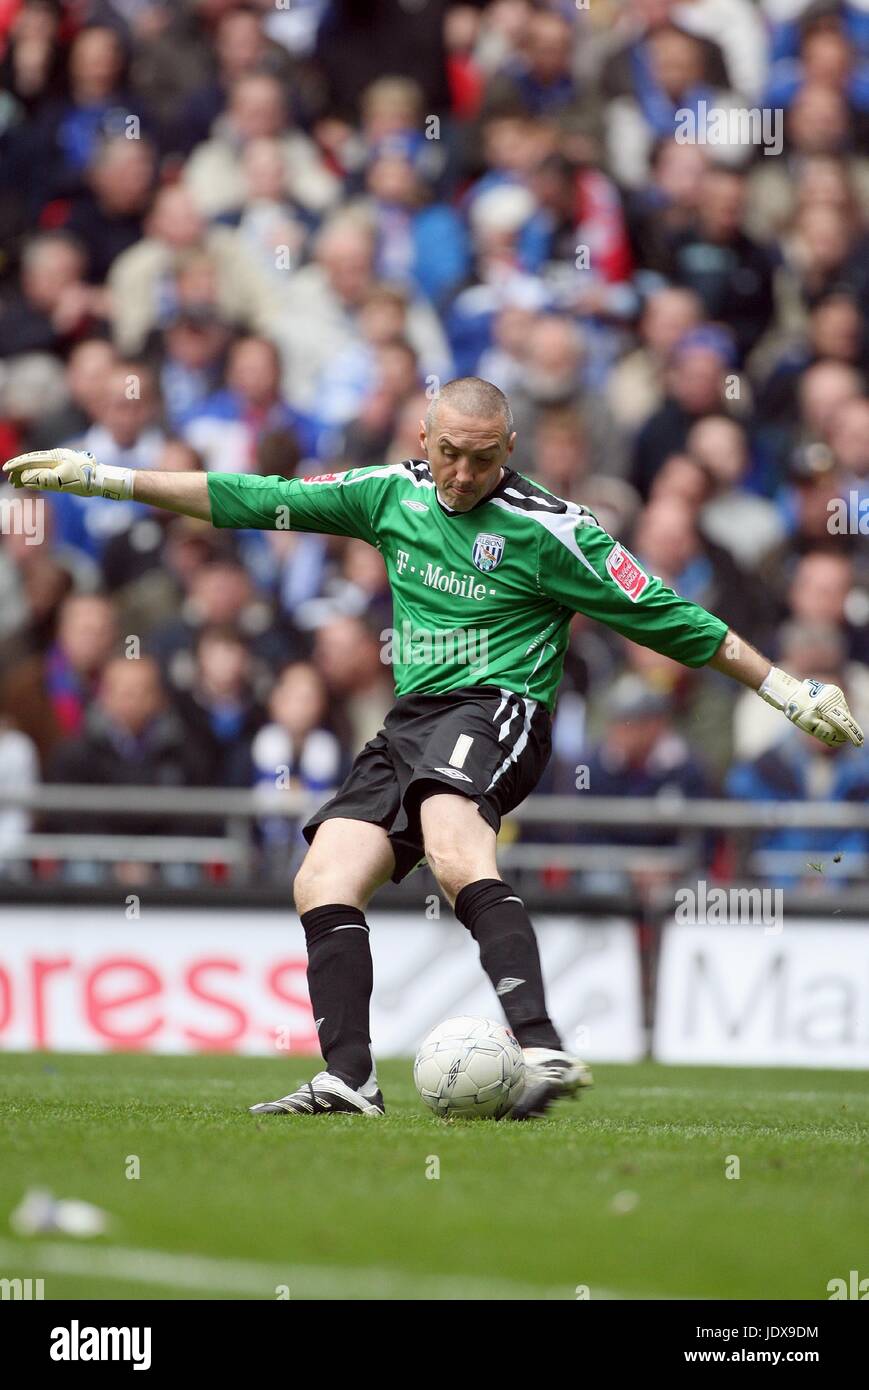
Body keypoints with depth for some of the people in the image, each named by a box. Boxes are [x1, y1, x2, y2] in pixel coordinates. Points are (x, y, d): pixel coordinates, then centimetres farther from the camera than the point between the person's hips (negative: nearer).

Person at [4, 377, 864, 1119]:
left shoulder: (548, 529, -4)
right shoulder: (393, 494, 11)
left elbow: (668, 619, 2)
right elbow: (254, 500, 16)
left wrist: (786, 690, 2)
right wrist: (103, 479, 15)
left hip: (496, 711, -7)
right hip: (410, 721, 7)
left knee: (456, 855, -34)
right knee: (323, 883, -11)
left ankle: (542, 1049, -48)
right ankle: (349, 1078, -17)